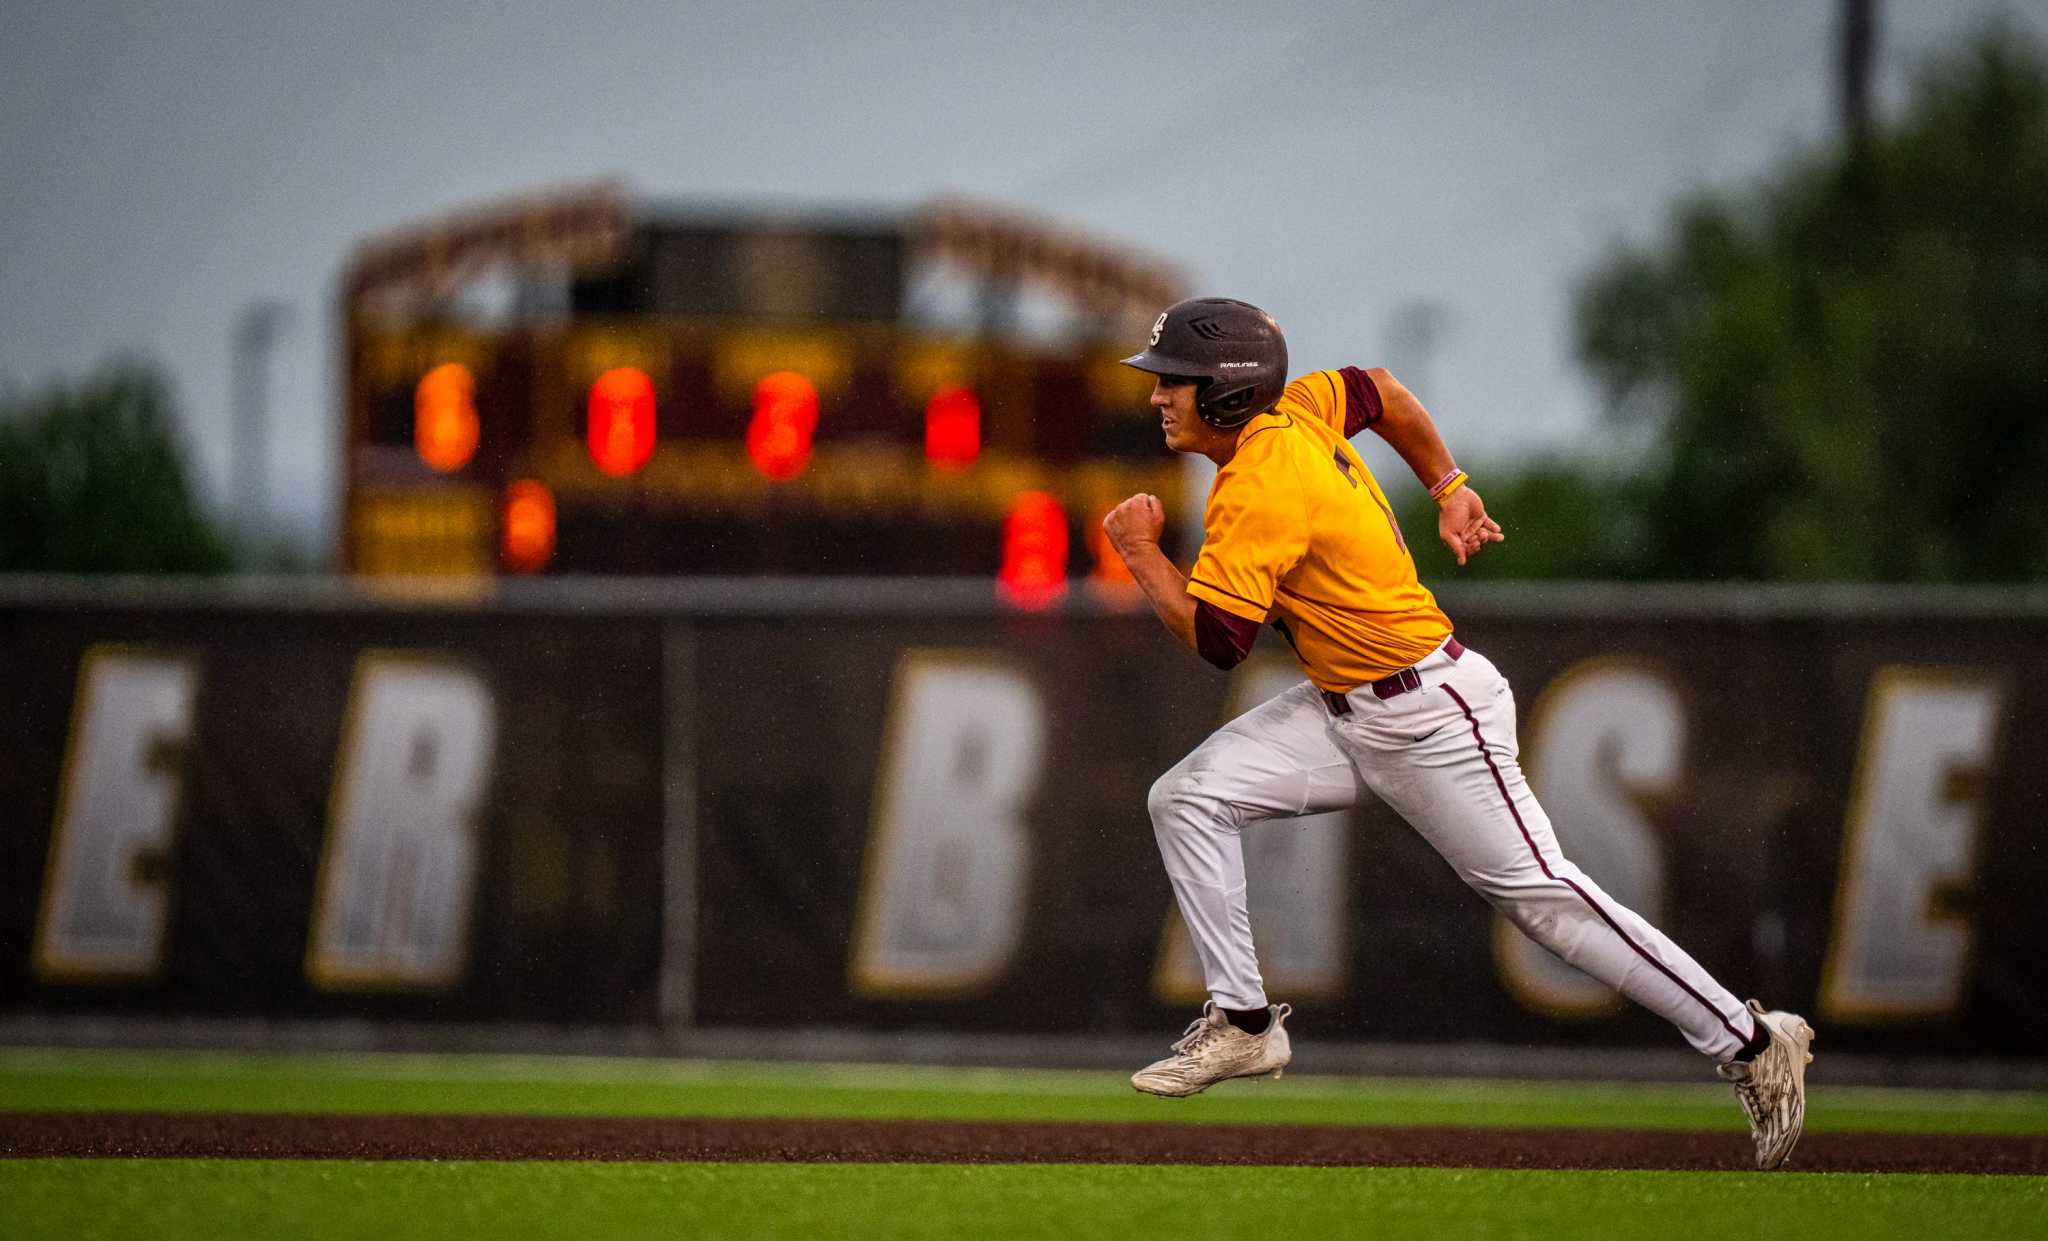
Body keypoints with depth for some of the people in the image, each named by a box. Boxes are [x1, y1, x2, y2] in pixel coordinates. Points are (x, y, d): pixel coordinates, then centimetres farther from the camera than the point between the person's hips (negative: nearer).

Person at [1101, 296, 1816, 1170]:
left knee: (1538, 892, -8)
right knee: (1187, 801, -1)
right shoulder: (1293, 407, 3)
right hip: (1345, 709, 10)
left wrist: (1141, 552, -11)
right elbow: (1381, 395, 22)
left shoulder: (1259, 488, -23)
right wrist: (1447, 488, 24)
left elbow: (1215, 640, -24)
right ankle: (1242, 1024, 4)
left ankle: (1752, 1046, -3)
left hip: (1429, 720, -10)